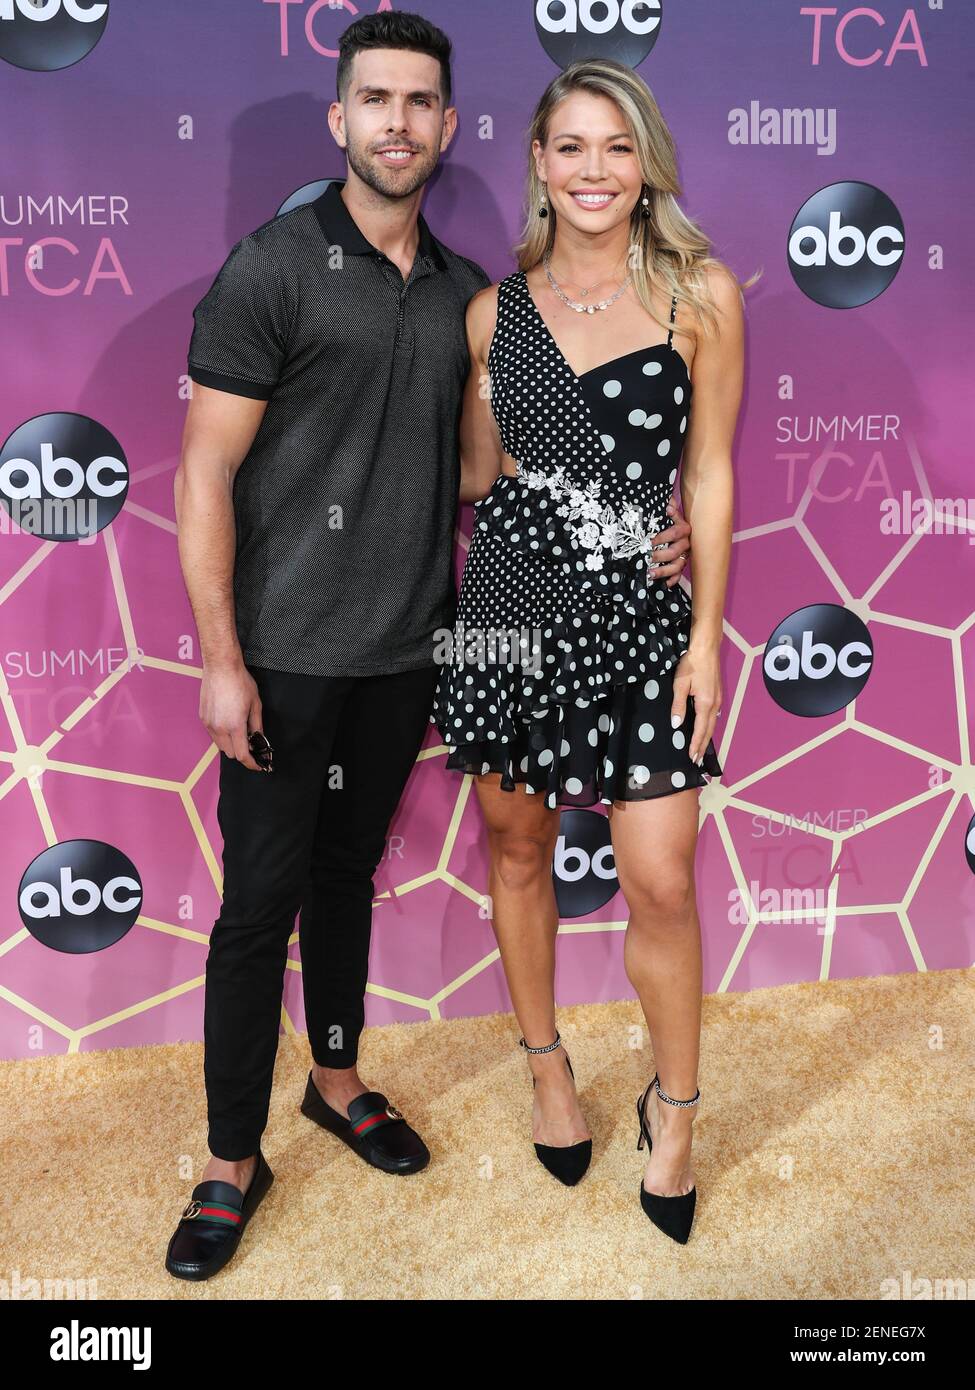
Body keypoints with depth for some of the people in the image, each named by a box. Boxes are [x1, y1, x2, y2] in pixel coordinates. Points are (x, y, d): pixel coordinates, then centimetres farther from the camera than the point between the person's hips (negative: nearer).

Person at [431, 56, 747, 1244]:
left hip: (639, 613, -2)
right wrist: (457, 608, 10)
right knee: (517, 846, 13)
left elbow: (708, 475, 0)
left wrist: (707, 635, -4)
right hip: (508, 605, 3)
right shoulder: (494, 311, 6)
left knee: (661, 882, -2)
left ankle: (674, 1109, 23)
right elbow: (476, 476, 13)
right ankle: (546, 1065, 36)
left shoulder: (702, 294, 0)